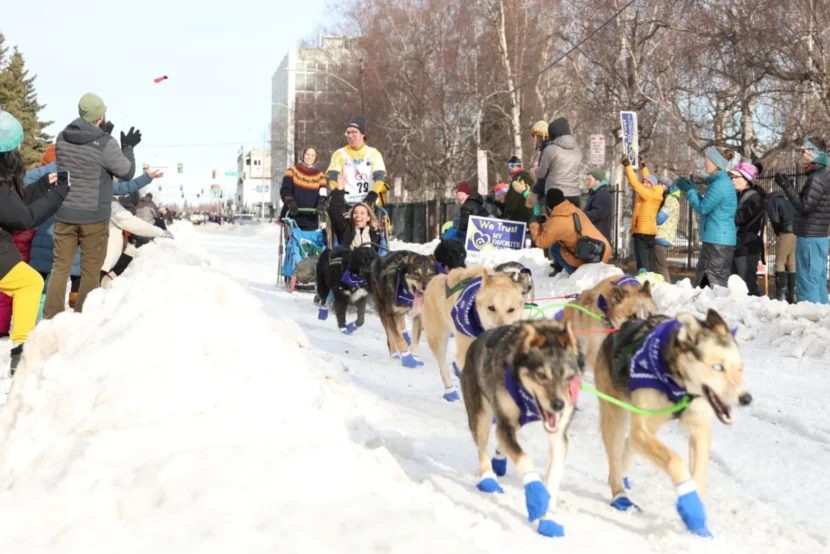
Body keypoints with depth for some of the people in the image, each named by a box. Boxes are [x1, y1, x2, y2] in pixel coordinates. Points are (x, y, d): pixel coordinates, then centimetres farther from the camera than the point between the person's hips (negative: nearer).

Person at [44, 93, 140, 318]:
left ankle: (51, 317, 5)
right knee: (91, 270, 7)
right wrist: (128, 147, 12)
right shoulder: (105, 144, -17)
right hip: (94, 216, -4)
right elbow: (127, 172, -5)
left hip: (64, 213, 4)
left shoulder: (62, 138, -1)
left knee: (61, 266, 8)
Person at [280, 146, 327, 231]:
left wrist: (321, 204, -23)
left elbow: (323, 194, 0)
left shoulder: (319, 175, 12)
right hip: (292, 215, -2)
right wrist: (290, 202, -22)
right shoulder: (293, 170, 7)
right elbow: (285, 190, -2)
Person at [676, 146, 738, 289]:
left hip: (719, 241, -10)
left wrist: (690, 190, 0)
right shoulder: (720, 182, 15)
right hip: (713, 239, 10)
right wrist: (691, 188, 18)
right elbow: (707, 206, 22)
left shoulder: (721, 184, -16)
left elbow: (703, 208, -13)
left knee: (716, 285, -9)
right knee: (701, 281, 14)